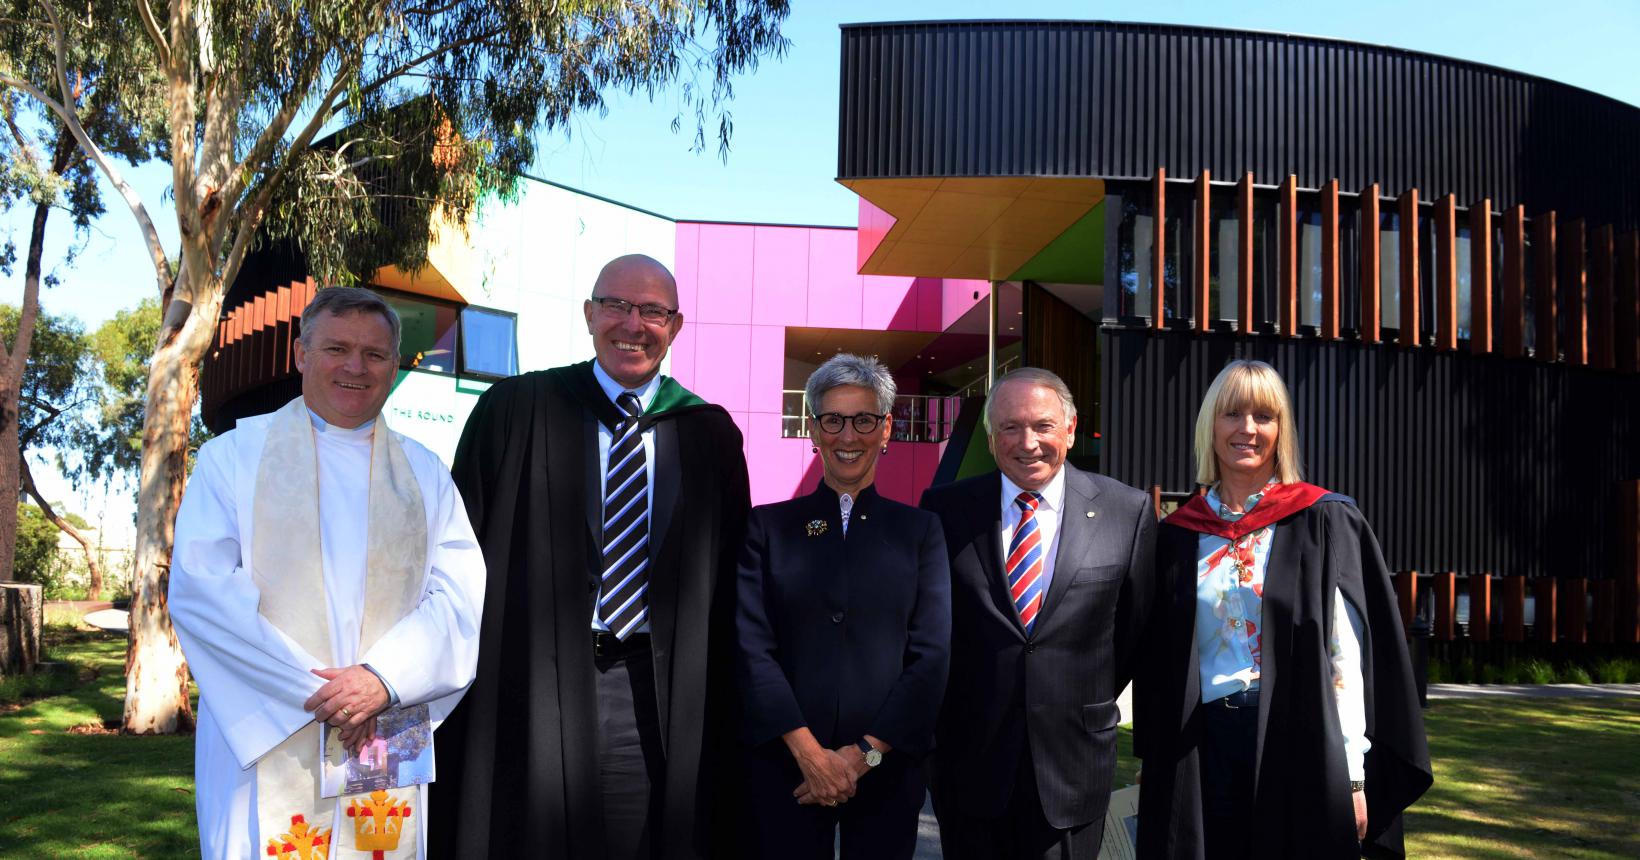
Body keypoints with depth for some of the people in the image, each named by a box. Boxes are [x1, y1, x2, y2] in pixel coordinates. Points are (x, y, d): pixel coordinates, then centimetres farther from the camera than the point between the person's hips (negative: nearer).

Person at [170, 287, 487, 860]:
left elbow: (462, 593, 1)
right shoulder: (234, 455, 5)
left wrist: (386, 678, -16)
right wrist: (312, 687, -14)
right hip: (265, 740, -2)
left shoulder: (425, 474, 12)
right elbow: (197, 587, -7)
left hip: (387, 741, 2)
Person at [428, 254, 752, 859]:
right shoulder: (514, 411, 1)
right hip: (535, 690, -2)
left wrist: (721, 712, 6)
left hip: (660, 697, 2)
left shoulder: (710, 435, 8)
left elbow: (726, 588, 11)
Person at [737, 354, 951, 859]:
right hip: (783, 769, 0)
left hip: (887, 770, 1)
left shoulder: (919, 530, 6)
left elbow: (932, 655, -1)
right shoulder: (767, 526, 4)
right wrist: (808, 751, -13)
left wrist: (865, 753, -10)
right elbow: (751, 646, -4)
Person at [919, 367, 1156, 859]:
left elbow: (1135, 626, 6)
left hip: (1073, 761, -1)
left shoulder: (1128, 512, -2)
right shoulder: (946, 508, -1)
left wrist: (1086, 708, 9)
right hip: (969, 760, 1)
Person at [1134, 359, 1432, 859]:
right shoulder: (1179, 535, 7)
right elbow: (1158, 660, 10)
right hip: (1201, 748, 2)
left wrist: (1352, 774, -10)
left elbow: (1347, 654, -5)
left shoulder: (1324, 522, -2)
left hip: (1299, 744, -2)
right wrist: (1157, 766, 6)